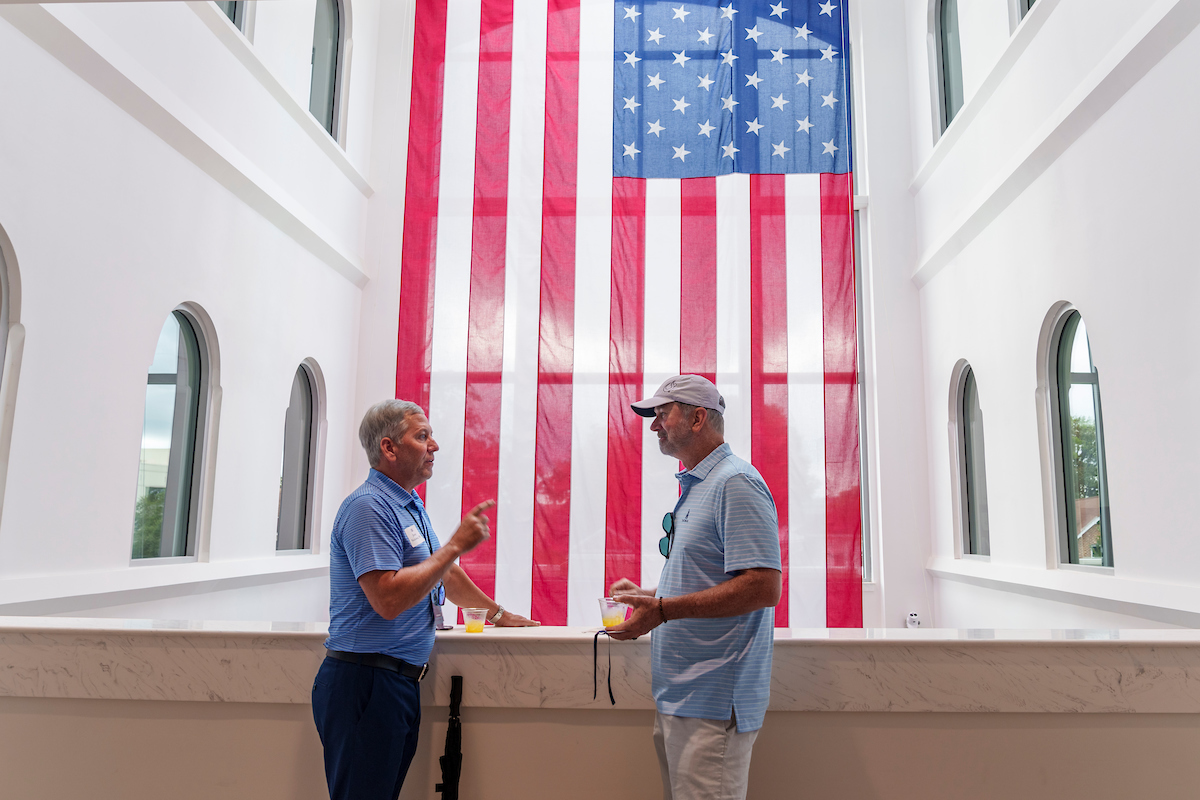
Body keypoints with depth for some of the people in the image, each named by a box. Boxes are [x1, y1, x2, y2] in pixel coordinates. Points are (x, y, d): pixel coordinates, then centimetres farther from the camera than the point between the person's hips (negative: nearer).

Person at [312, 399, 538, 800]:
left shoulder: (410, 506, 16)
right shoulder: (369, 506, -17)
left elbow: (444, 573, 27)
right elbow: (388, 600, -26)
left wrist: (497, 612, 31)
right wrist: (457, 544, -19)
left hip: (401, 682, 9)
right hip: (366, 682, -9)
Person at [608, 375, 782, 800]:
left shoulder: (736, 483, -14)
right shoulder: (695, 486, 17)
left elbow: (763, 587, -23)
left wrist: (663, 610, -23)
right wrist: (647, 596, 13)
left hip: (713, 701, -10)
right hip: (678, 696, 10)